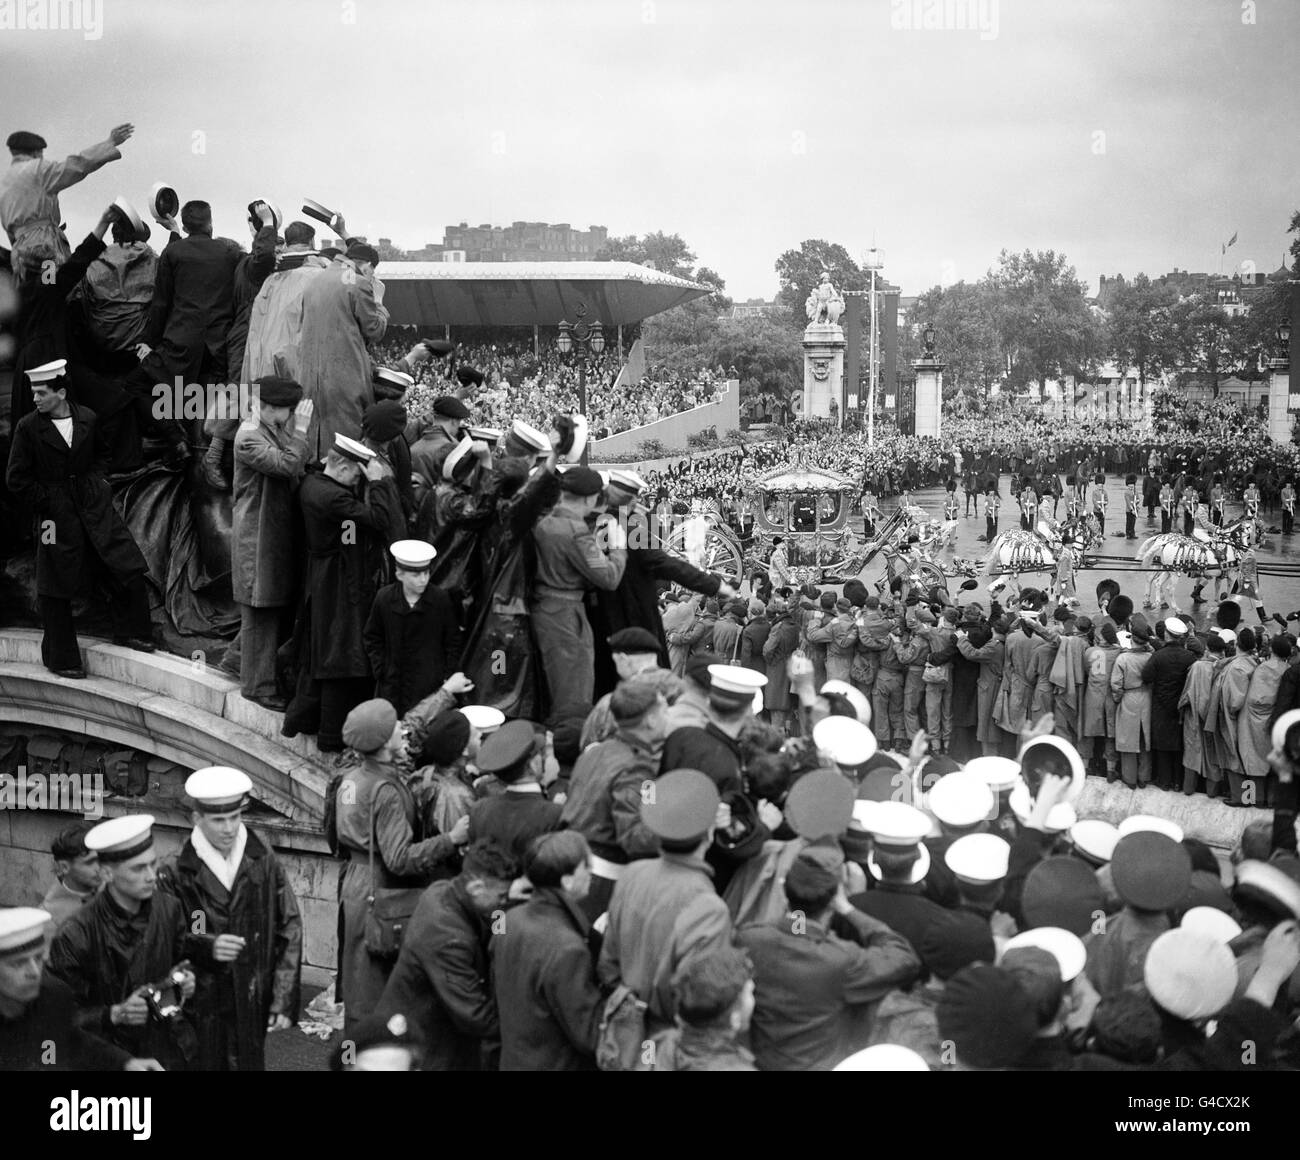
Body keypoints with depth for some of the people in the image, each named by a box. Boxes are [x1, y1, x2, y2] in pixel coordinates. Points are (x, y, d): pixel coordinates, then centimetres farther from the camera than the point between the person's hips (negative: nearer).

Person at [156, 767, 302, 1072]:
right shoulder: (176, 873, -6)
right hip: (199, 1009, -2)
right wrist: (206, 946, -20)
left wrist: (284, 1001, 0)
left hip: (252, 1008, 2)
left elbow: (290, 930, 4)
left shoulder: (264, 863, 1)